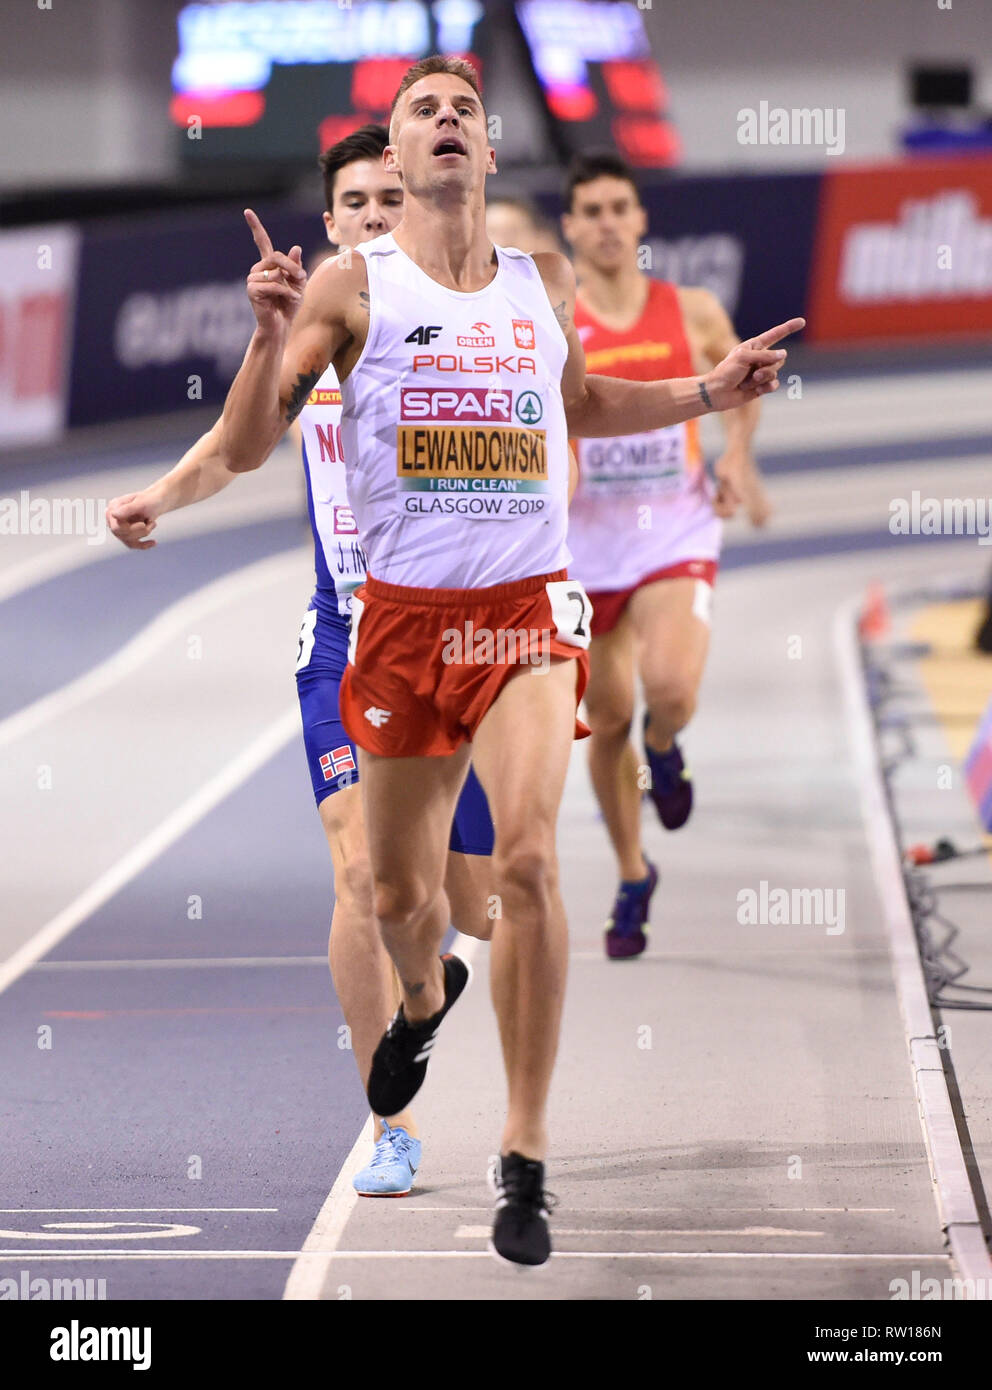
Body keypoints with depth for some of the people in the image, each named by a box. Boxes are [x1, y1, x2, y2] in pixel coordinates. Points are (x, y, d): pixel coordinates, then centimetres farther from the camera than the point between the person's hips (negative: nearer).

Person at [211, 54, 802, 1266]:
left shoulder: (545, 284, 7)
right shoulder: (352, 286, -3)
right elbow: (242, 451, -7)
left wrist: (707, 392, 13)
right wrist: (273, 339, -25)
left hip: (528, 611, 1)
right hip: (404, 615, 0)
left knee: (526, 859, -20)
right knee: (401, 894, 11)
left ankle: (524, 1157, -13)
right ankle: (425, 999, 50)